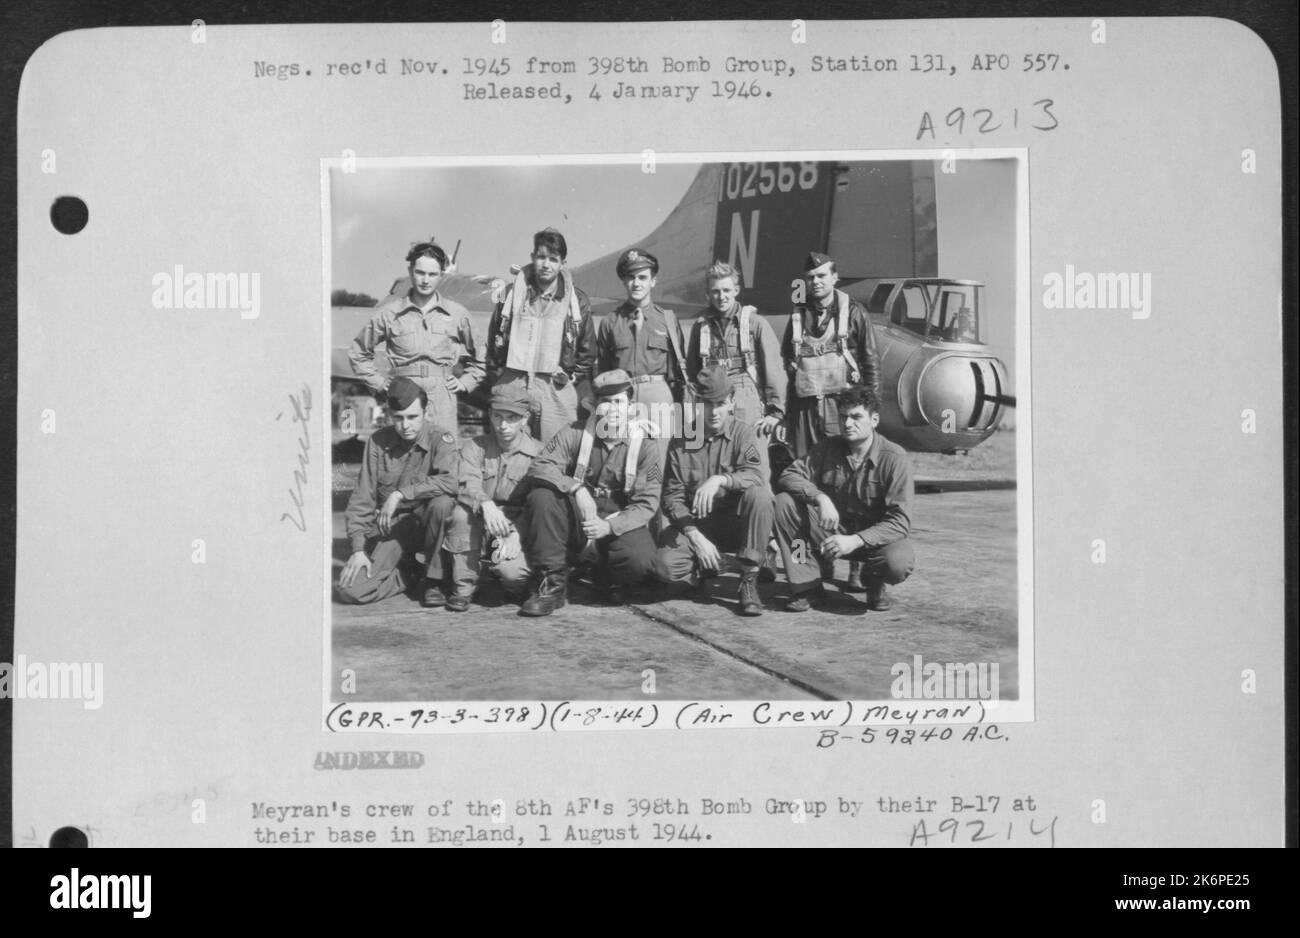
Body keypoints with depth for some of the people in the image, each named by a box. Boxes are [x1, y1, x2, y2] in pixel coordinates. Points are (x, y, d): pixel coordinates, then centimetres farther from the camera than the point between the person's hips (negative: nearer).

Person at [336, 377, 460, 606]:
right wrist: (358, 549, -9)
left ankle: (432, 580, -14)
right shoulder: (378, 441, 0)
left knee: (441, 502, -36)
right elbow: (361, 498, 0)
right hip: (388, 526, 2)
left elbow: (450, 482, -29)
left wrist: (400, 494, -29)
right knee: (350, 590, -18)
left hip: (426, 524, -2)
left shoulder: (440, 439, -9)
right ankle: (407, 572, 14)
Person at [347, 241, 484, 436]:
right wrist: (379, 383, 11)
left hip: (443, 398, 1)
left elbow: (479, 359, 22)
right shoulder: (389, 312, 8)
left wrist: (465, 383, 9)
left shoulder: (457, 314, 10)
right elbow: (358, 353, 19)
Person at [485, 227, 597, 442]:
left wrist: (571, 378, 5)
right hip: (512, 387, 0)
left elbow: (587, 353, 13)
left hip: (558, 393, 0)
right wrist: (497, 383, 7)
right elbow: (494, 345, 11)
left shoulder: (577, 301, 5)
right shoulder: (511, 295, 6)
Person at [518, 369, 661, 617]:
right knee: (541, 496, -29)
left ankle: (608, 578, 9)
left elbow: (647, 504, -10)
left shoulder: (644, 449, -5)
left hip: (619, 524, -1)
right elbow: (539, 467, -15)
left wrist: (610, 526, -27)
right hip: (574, 521, 1)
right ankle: (551, 584, -16)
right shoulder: (574, 435, -3)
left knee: (640, 560, -33)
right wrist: (577, 489, -33)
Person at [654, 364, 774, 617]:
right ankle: (708, 568, 8)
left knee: (760, 494, -33)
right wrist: (696, 537, -18)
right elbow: (673, 497, -4)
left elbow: (754, 474, -22)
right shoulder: (681, 442, 0)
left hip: (737, 522, -1)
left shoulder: (742, 433, -4)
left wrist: (719, 480, -41)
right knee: (666, 565, -29)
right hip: (696, 525, 1)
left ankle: (749, 579, -22)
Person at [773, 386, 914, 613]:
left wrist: (855, 541, -33)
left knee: (898, 564, -37)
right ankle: (806, 586, -10)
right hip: (830, 532, 3)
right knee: (784, 502, -20)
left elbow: (900, 520, -21)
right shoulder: (828, 448, -3)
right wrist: (819, 497, -31)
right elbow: (788, 476, -11)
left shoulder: (894, 458, -16)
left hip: (874, 536, -3)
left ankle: (874, 580, 5)